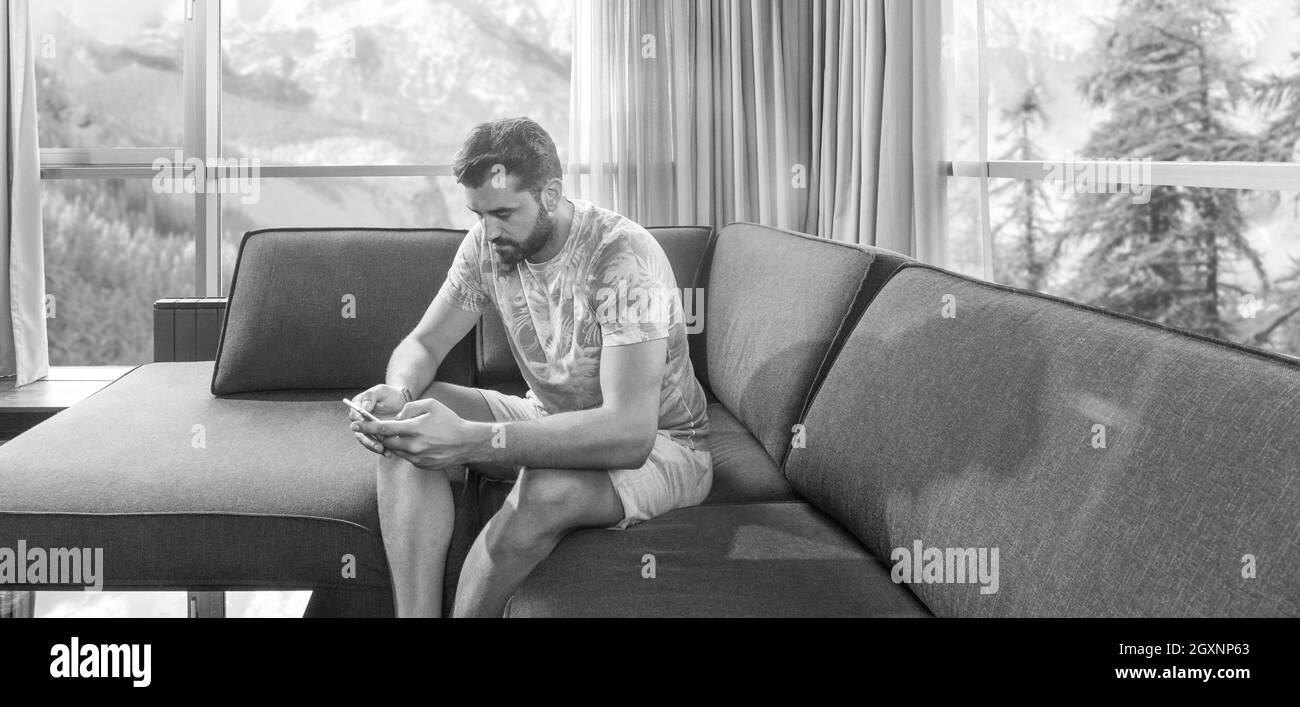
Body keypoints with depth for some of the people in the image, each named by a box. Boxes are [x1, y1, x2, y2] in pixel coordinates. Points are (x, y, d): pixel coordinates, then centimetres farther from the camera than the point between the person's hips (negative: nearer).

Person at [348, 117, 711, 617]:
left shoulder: (624, 258, -29)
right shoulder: (488, 243, -7)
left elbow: (630, 434, -38)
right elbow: (423, 344, 0)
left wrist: (471, 441, -48)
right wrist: (397, 392, -27)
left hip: (657, 444, -6)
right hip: (550, 421, 6)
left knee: (546, 491, -37)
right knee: (408, 429, -16)